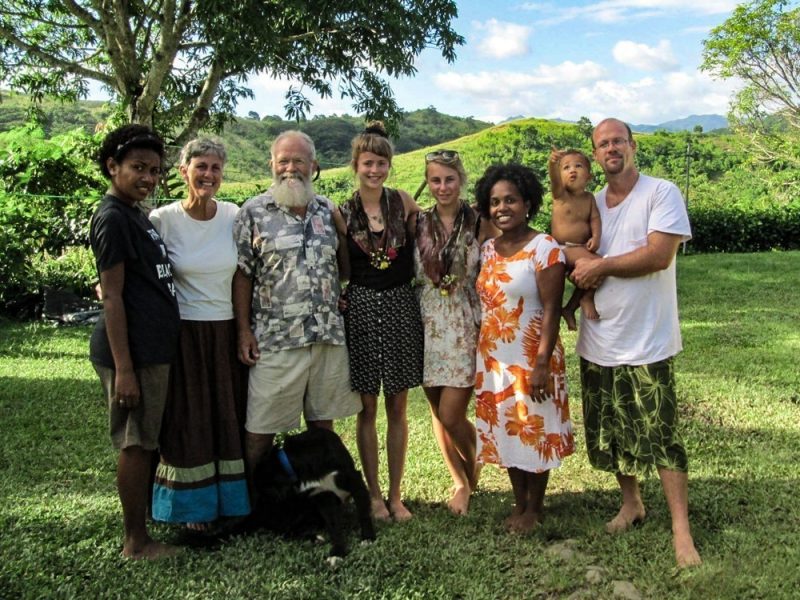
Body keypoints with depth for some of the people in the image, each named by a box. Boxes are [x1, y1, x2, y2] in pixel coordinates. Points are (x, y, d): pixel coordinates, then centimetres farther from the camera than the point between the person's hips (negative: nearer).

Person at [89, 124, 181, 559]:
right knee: (136, 443, 0)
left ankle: (151, 519, 30)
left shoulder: (135, 215, 15)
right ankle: (136, 542, 13)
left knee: (147, 441, 16)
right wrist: (123, 369, -19)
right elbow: (112, 297, -17)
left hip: (153, 348, 9)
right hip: (134, 352, -9)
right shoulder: (113, 218, -13)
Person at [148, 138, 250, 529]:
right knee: (190, 419, 8)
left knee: (231, 415, 12)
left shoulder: (235, 216, -2)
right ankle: (194, 505, 25)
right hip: (185, 333, -2)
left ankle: (232, 497, 29)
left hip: (229, 332, 3)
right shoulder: (163, 219, -9)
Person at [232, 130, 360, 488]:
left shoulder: (326, 210, 11)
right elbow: (242, 274, -2)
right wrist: (243, 330, -7)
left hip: (329, 334, 4)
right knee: (261, 428, 2)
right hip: (275, 337, -4)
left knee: (322, 421, 15)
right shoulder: (253, 212, -1)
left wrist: (341, 226, 0)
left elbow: (344, 262, 20)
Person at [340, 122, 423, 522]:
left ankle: (395, 495, 20)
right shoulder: (342, 213, 1)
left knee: (397, 407, 7)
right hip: (360, 308, 0)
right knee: (367, 407, 6)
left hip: (400, 306, 1)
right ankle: (373, 494, 21)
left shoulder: (403, 202, 1)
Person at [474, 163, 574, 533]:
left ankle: (534, 508, 25)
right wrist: (481, 355, 11)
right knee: (505, 432, 14)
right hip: (494, 359, 6)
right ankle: (519, 503, 31)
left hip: (531, 358, -6)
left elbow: (551, 310, -16)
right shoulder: (487, 249, 6)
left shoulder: (544, 248, -13)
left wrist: (542, 364, -21)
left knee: (534, 432, 7)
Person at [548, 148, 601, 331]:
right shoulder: (560, 194, -2)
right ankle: (587, 298, -4)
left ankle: (570, 308, 20)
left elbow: (595, 218, 1)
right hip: (563, 249, -6)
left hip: (582, 249, 6)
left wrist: (596, 236, -20)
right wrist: (552, 163, -45)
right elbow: (554, 179, -22)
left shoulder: (589, 198, 12)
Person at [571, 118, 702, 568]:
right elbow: (570, 255, 16)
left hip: (647, 343, -5)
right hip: (598, 342, 6)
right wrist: (579, 270, -6)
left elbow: (659, 255, -18)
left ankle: (682, 529, 8)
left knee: (662, 437, -2)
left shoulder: (662, 194, -6)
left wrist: (601, 265, -12)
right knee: (611, 433, 15)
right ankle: (632, 503, 34)